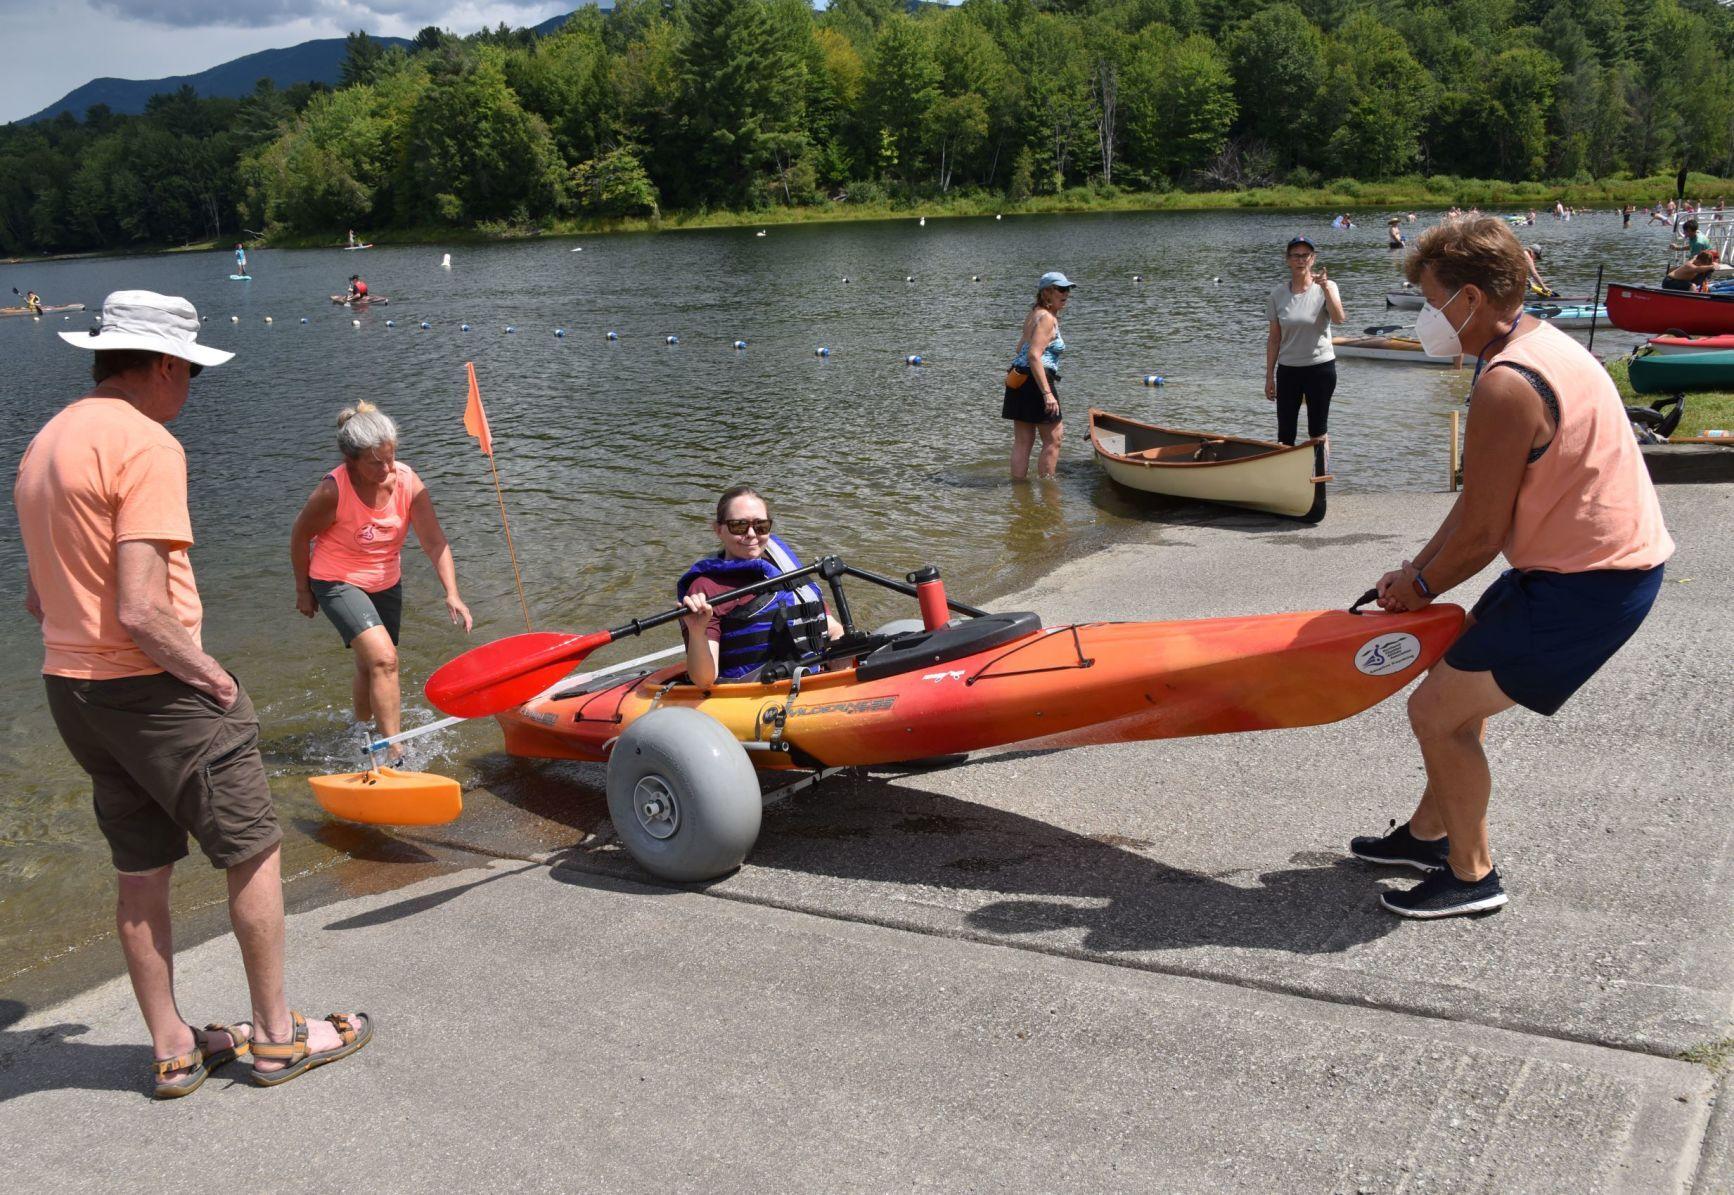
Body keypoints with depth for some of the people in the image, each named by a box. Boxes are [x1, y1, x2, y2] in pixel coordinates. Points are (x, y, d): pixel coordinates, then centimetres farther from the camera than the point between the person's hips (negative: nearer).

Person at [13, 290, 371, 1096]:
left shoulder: (46, 443, 13)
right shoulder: (145, 444, -17)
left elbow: (38, 597, 16)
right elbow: (141, 609, -25)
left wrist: (93, 650, 15)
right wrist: (208, 674, -12)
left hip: (72, 688, 9)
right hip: (154, 690, -9)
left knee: (140, 873, 15)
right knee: (252, 853, 5)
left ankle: (172, 1050, 25)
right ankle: (275, 1037, 16)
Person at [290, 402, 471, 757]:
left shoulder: (407, 482, -17)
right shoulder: (333, 491, -26)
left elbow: (435, 543, -17)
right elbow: (300, 536, -9)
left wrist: (452, 594, -28)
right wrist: (303, 590, 1)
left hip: (386, 583, 5)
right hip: (338, 582, -5)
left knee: (371, 668, 18)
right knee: (383, 659, -21)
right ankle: (393, 753, -18)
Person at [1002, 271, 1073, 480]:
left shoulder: (1033, 315, 16)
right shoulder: (1047, 318, -13)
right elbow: (1034, 356, -24)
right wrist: (1047, 393, -27)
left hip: (1019, 381, 9)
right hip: (1036, 382, -9)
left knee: (1022, 442, 11)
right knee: (1052, 440, 3)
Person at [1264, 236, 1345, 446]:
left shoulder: (1325, 288, -6)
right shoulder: (1278, 294, 2)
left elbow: (1339, 319, -25)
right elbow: (1274, 339, 6)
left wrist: (1325, 287, -34)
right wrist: (1269, 376, 5)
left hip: (1320, 368, -3)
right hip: (1287, 370, 3)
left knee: (1317, 433, 6)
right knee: (1285, 435, 6)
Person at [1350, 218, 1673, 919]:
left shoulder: (1507, 384, -24)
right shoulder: (1536, 345, 10)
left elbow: (1482, 533, -19)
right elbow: (1481, 500, 14)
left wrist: (1420, 588, -2)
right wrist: (1418, 570, 12)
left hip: (1588, 584, -11)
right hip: (1608, 557, 11)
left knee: (1436, 712, -3)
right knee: (1458, 687, 22)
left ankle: (1471, 875, 13)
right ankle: (1428, 833, 36)